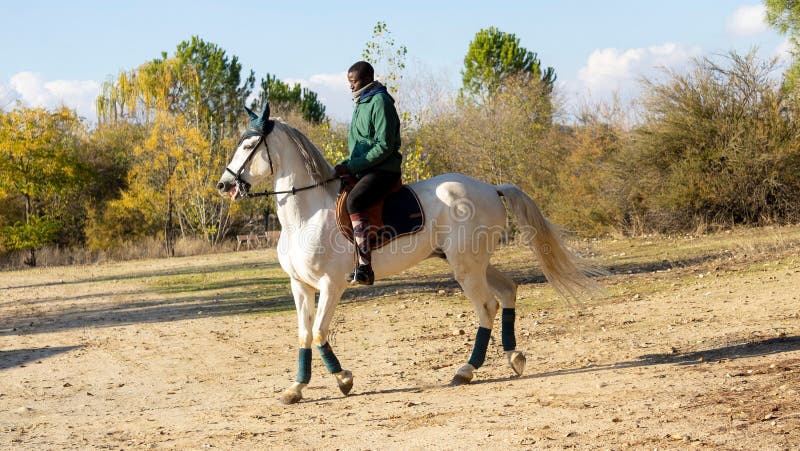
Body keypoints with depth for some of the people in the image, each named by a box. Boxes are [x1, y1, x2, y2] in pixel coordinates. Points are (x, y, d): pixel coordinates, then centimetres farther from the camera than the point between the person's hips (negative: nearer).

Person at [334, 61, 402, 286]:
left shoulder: (380, 102, -10)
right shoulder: (361, 103, 19)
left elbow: (384, 146, -18)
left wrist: (353, 166, -19)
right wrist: (346, 165, 7)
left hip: (383, 169, -11)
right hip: (363, 170, 11)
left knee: (354, 201, -34)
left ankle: (365, 267, -40)